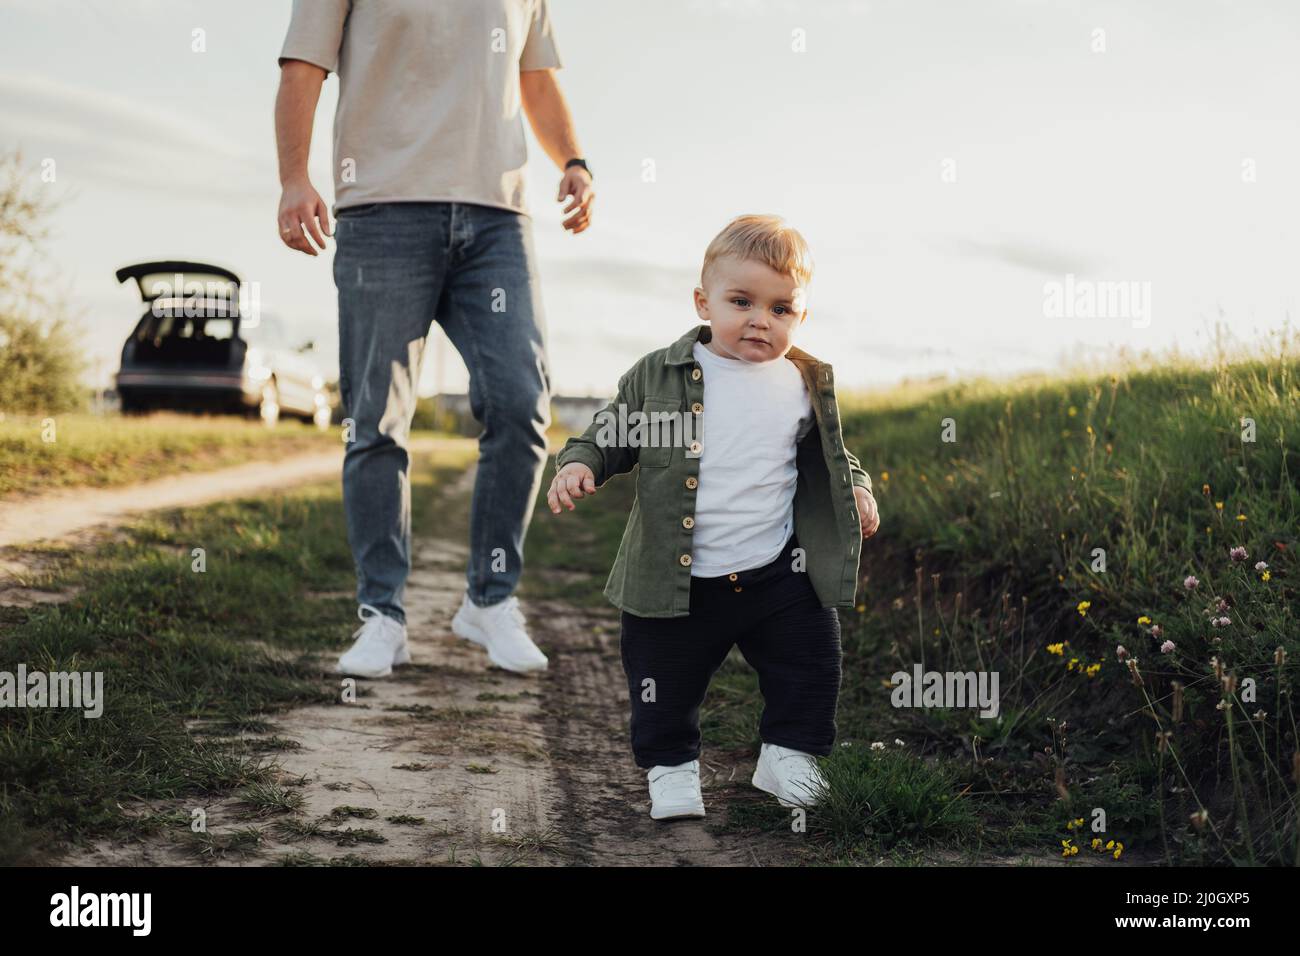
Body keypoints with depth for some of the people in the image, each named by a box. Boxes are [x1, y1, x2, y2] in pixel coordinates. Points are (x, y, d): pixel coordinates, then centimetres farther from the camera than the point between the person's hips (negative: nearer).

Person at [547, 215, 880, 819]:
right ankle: (671, 766, 30)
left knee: (808, 665, 6)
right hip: (675, 581, -2)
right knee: (665, 681, 7)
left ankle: (788, 755, 27)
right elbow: (610, 433, 5)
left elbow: (829, 453, 20)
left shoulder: (806, 385, 3)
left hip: (777, 572, 2)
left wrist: (855, 490, 4)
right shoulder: (659, 375, -5)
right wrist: (579, 463, -13)